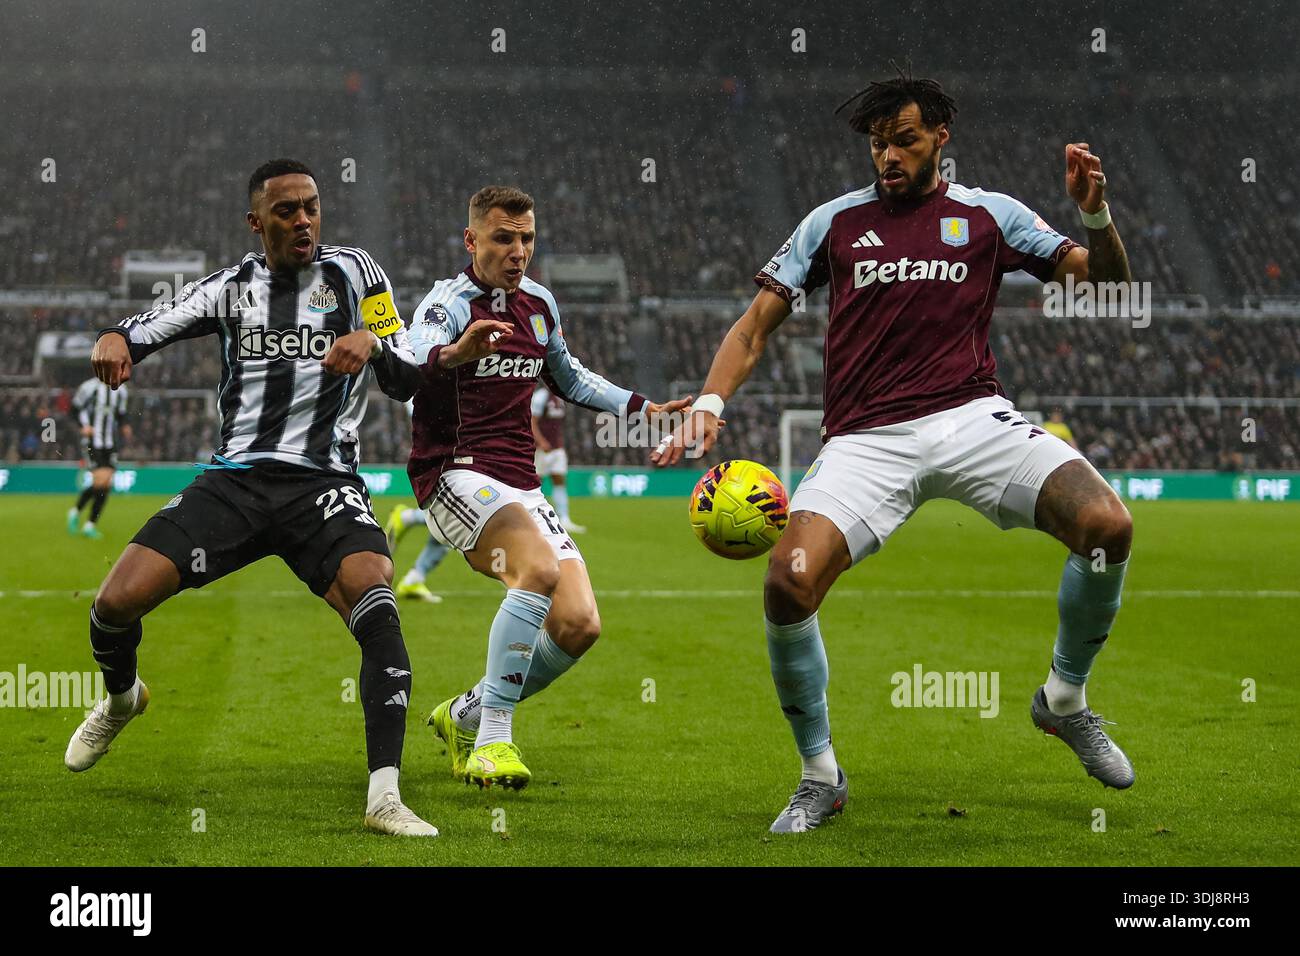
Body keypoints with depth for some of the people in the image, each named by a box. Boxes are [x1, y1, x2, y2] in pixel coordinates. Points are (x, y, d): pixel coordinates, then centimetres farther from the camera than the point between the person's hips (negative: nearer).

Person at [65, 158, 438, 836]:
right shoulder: (230, 288, 10)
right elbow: (138, 333, 10)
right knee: (116, 603, -10)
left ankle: (384, 798, -32)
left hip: (324, 481, -2)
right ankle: (121, 698, 28)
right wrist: (112, 340, -14)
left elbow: (406, 384, 4)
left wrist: (371, 341, -18)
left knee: (374, 600, -31)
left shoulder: (353, 272, 6)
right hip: (235, 477, 2)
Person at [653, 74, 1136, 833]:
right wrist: (710, 404, -4)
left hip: (973, 418, 0)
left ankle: (1066, 700, 6)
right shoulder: (835, 221, 13)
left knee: (1108, 525, -24)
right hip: (865, 439, 0)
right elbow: (756, 324, 13)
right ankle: (821, 777, 0)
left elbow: (1109, 285, 12)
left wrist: (1096, 214, -7)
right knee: (788, 584, -25)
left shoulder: (990, 214, 13)